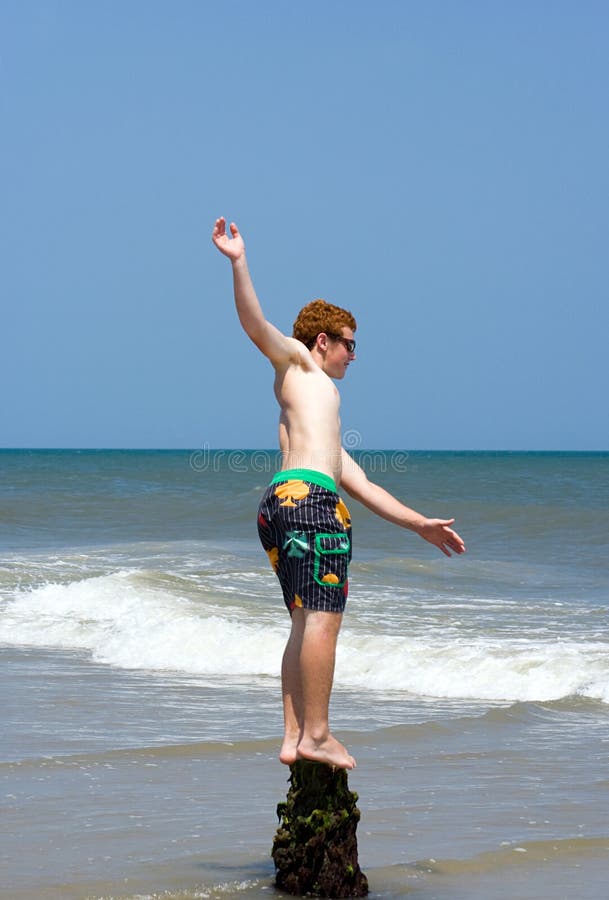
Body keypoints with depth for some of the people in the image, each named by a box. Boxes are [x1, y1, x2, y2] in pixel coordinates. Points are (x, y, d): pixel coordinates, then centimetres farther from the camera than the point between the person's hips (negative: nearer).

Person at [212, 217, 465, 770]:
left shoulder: (326, 428, 37)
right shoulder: (296, 361, 16)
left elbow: (361, 485, 35)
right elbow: (257, 326, -3)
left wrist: (419, 524, 34)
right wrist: (238, 263, -15)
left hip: (280, 505, 10)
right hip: (307, 496, -10)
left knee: (308, 624, 7)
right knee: (323, 619, -12)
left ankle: (294, 739, 3)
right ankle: (316, 735, -16)